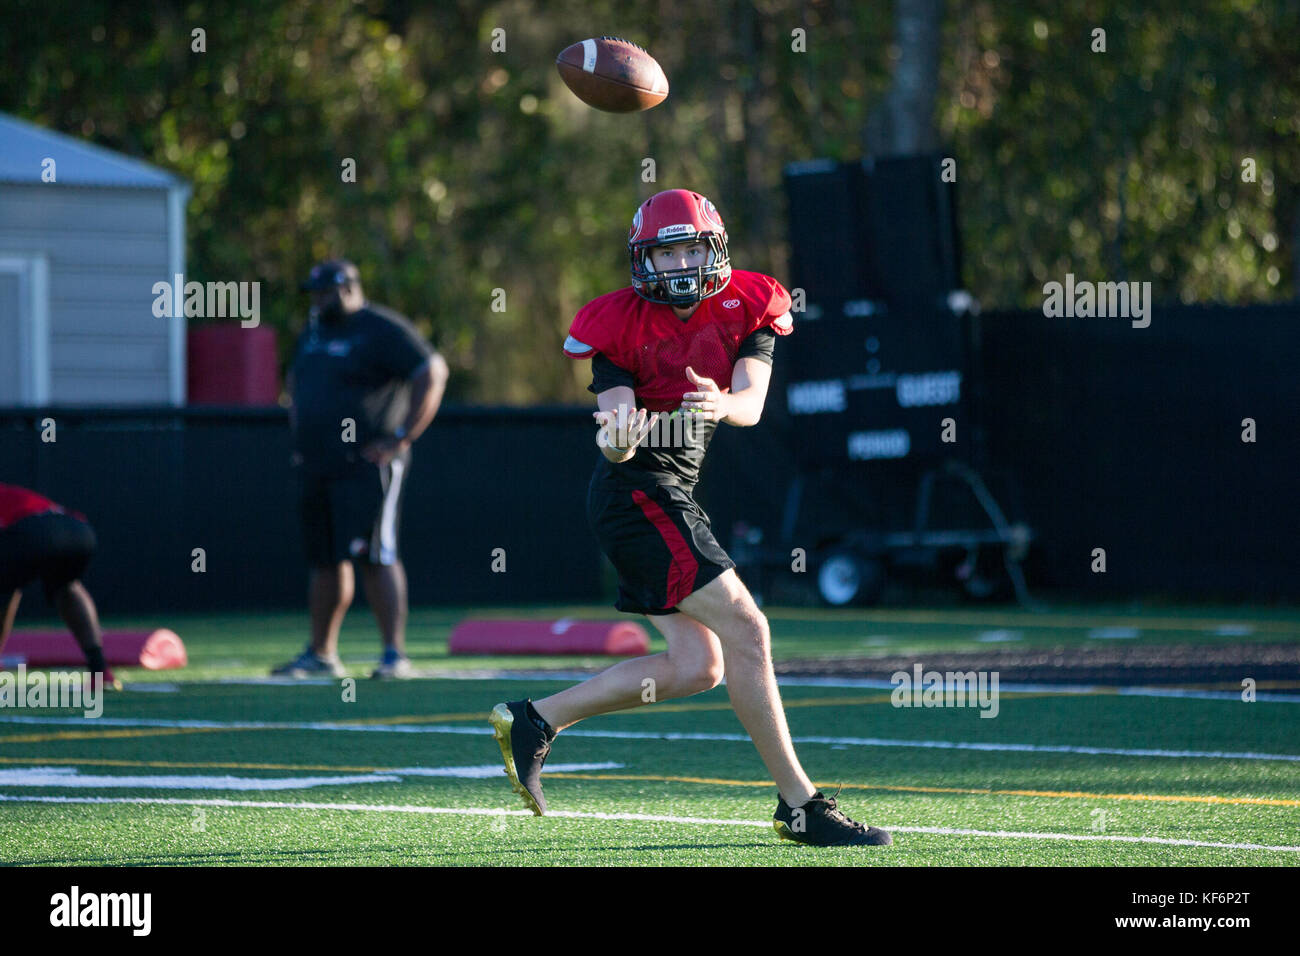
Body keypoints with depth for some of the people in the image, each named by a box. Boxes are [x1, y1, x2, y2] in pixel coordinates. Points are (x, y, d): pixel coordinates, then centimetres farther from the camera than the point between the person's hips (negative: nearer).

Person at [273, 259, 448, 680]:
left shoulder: (382, 330, -8)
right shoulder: (312, 333, 18)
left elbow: (433, 373, -14)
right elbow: (297, 382, 34)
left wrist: (403, 438, -16)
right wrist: (299, 436, 19)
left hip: (366, 467, -8)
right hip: (316, 470, 8)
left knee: (374, 558, -13)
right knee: (325, 561, 11)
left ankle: (395, 653, -13)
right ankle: (321, 654, 18)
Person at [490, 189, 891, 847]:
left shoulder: (747, 306, 4)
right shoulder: (624, 324, -9)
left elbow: (751, 403, -9)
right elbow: (615, 445, -14)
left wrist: (723, 403, -32)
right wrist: (618, 440, -37)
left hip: (672, 496, 8)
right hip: (639, 490, -8)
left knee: (696, 665, 6)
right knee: (744, 629, -14)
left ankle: (533, 720, 12)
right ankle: (800, 806, -12)